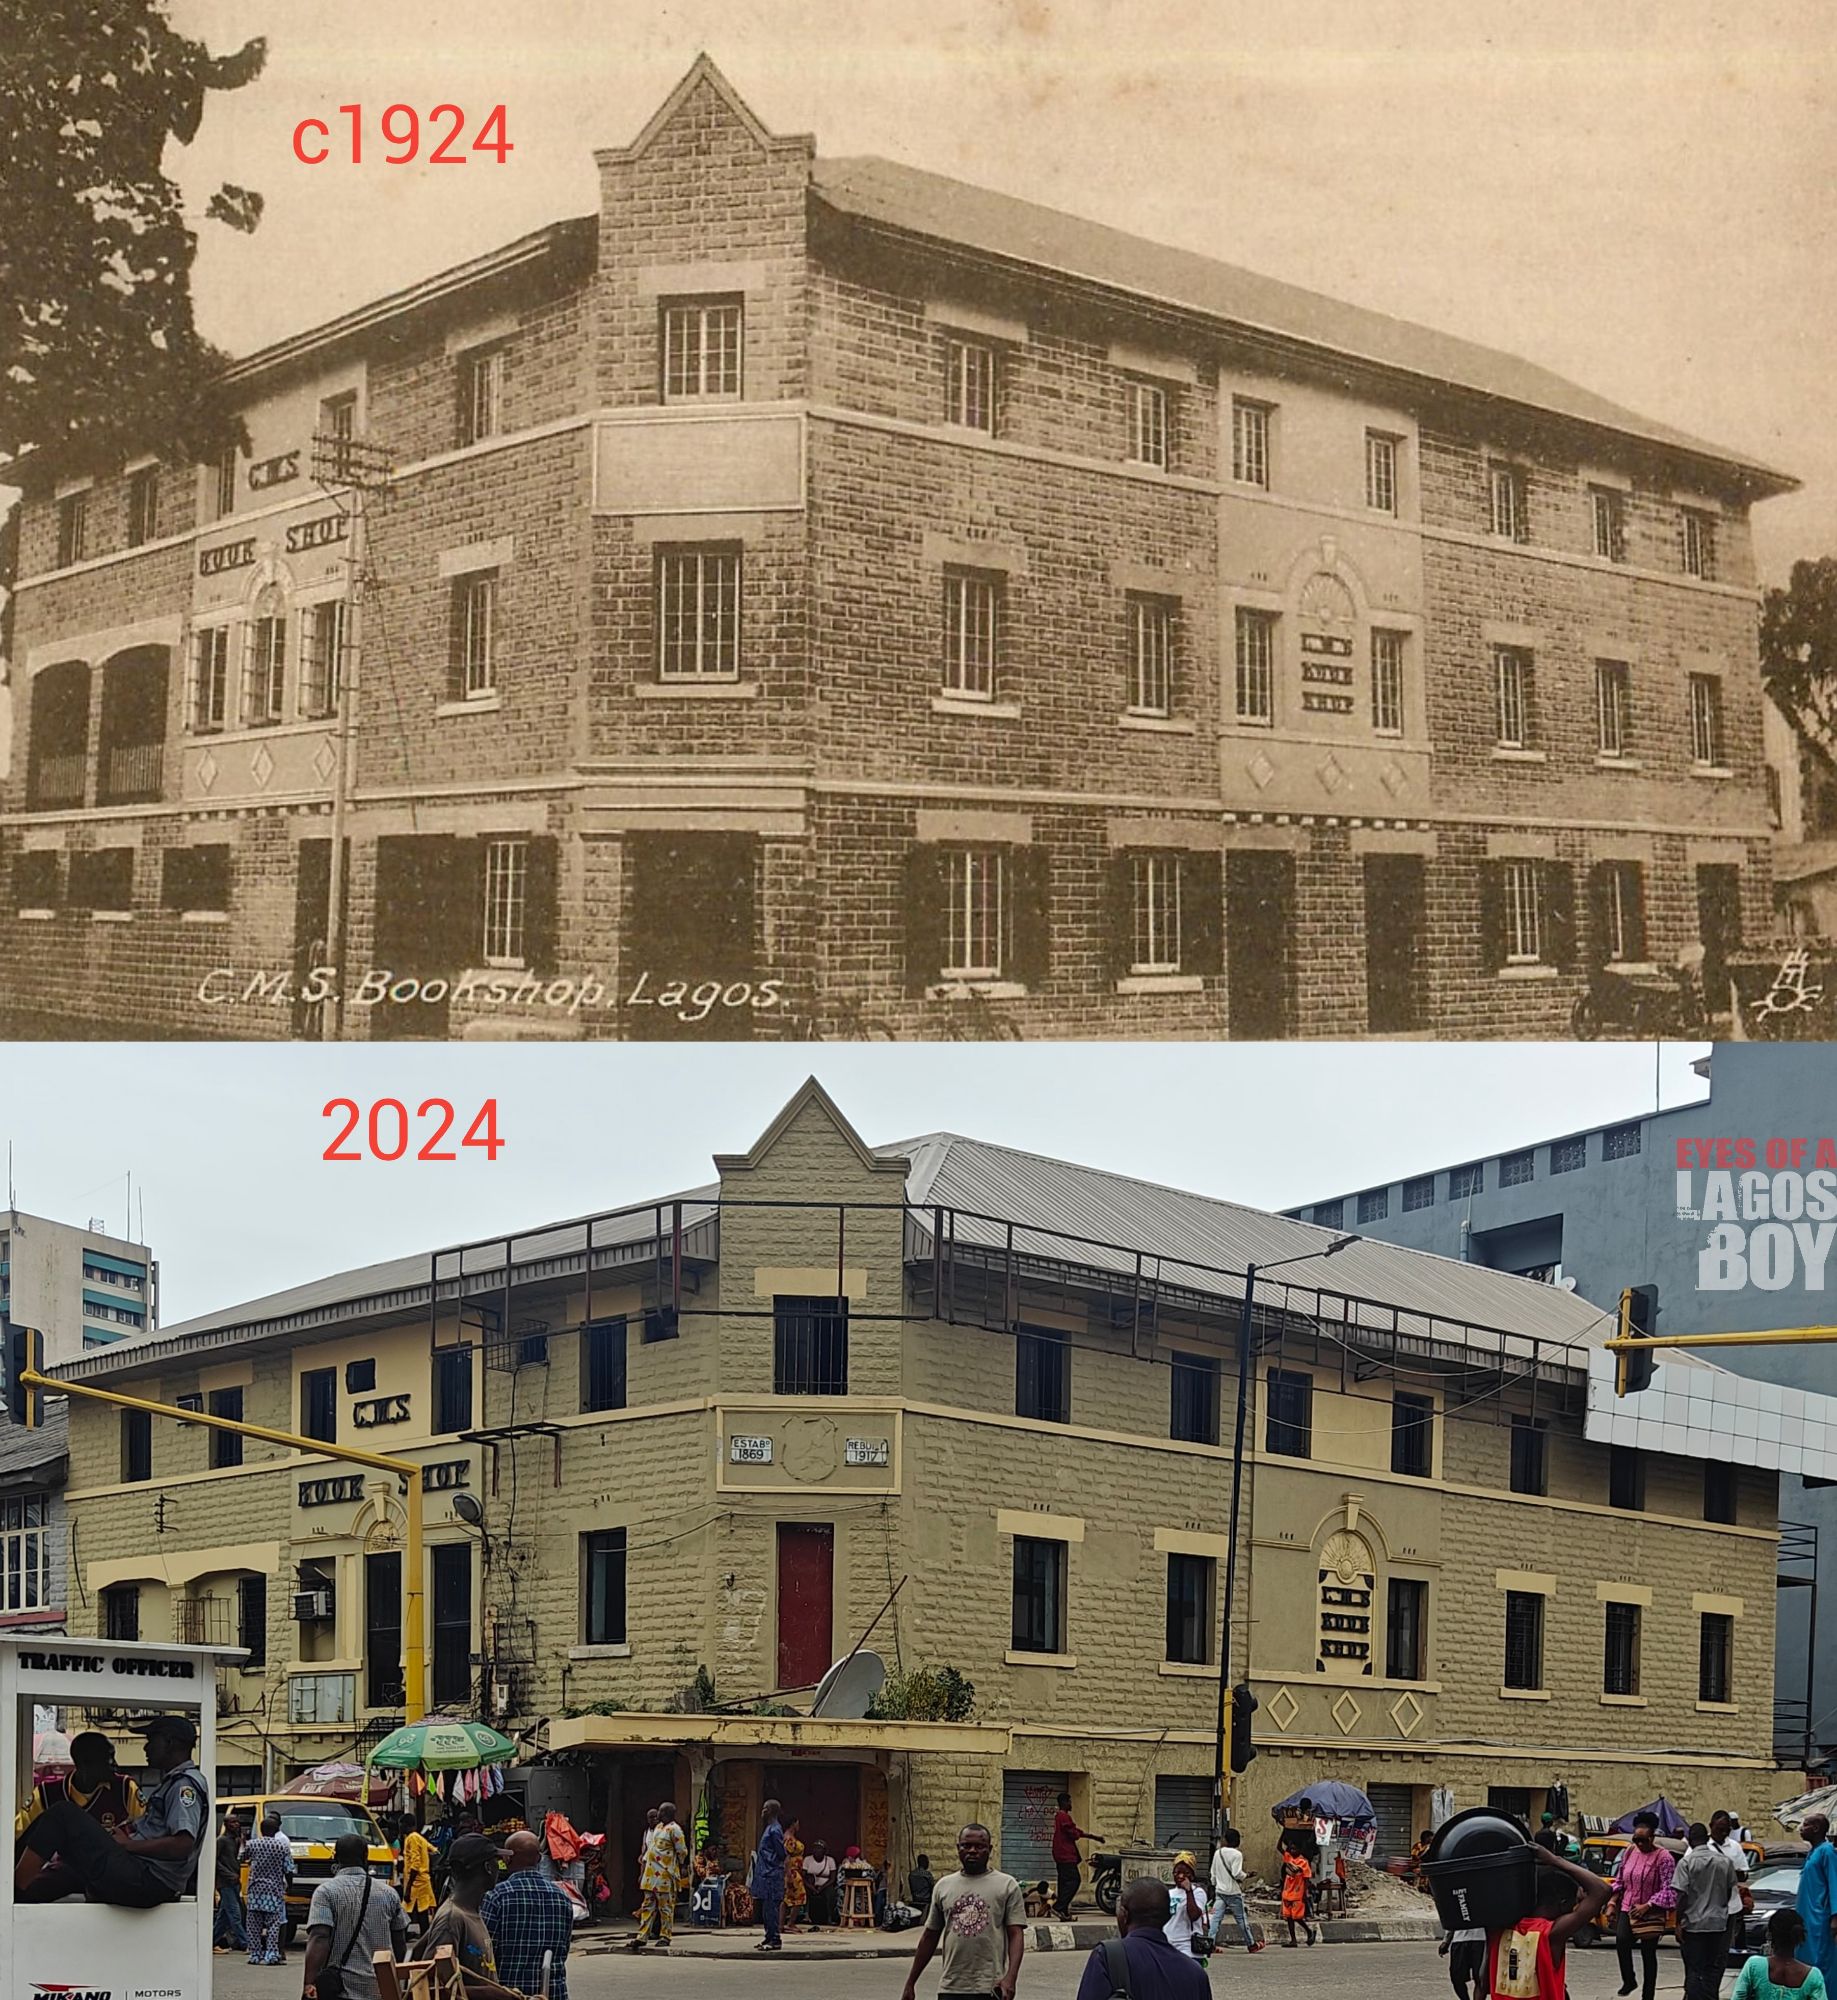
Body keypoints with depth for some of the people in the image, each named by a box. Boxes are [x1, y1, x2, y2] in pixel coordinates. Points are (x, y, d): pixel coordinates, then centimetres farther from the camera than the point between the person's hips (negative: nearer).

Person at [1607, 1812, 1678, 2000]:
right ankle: (1628, 1981, -5)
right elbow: (1619, 1881, 16)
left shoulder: (1663, 1857, -9)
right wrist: (1612, 1903, 5)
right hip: (1627, 1908, 3)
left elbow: (1668, 1889, -12)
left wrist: (1647, 1906, -18)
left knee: (1648, 1953, 3)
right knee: (1621, 1940, -22)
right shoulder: (1628, 1852, 7)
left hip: (1651, 1914, -3)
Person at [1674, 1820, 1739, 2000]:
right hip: (1718, 1923, 3)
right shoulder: (1725, 1862, 2)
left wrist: (1679, 1923, -7)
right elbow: (1729, 1891, 10)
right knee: (1714, 1970, 11)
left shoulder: (1686, 1862, -10)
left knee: (1695, 1970, 1)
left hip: (1693, 1924, -3)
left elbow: (1681, 1896, -14)